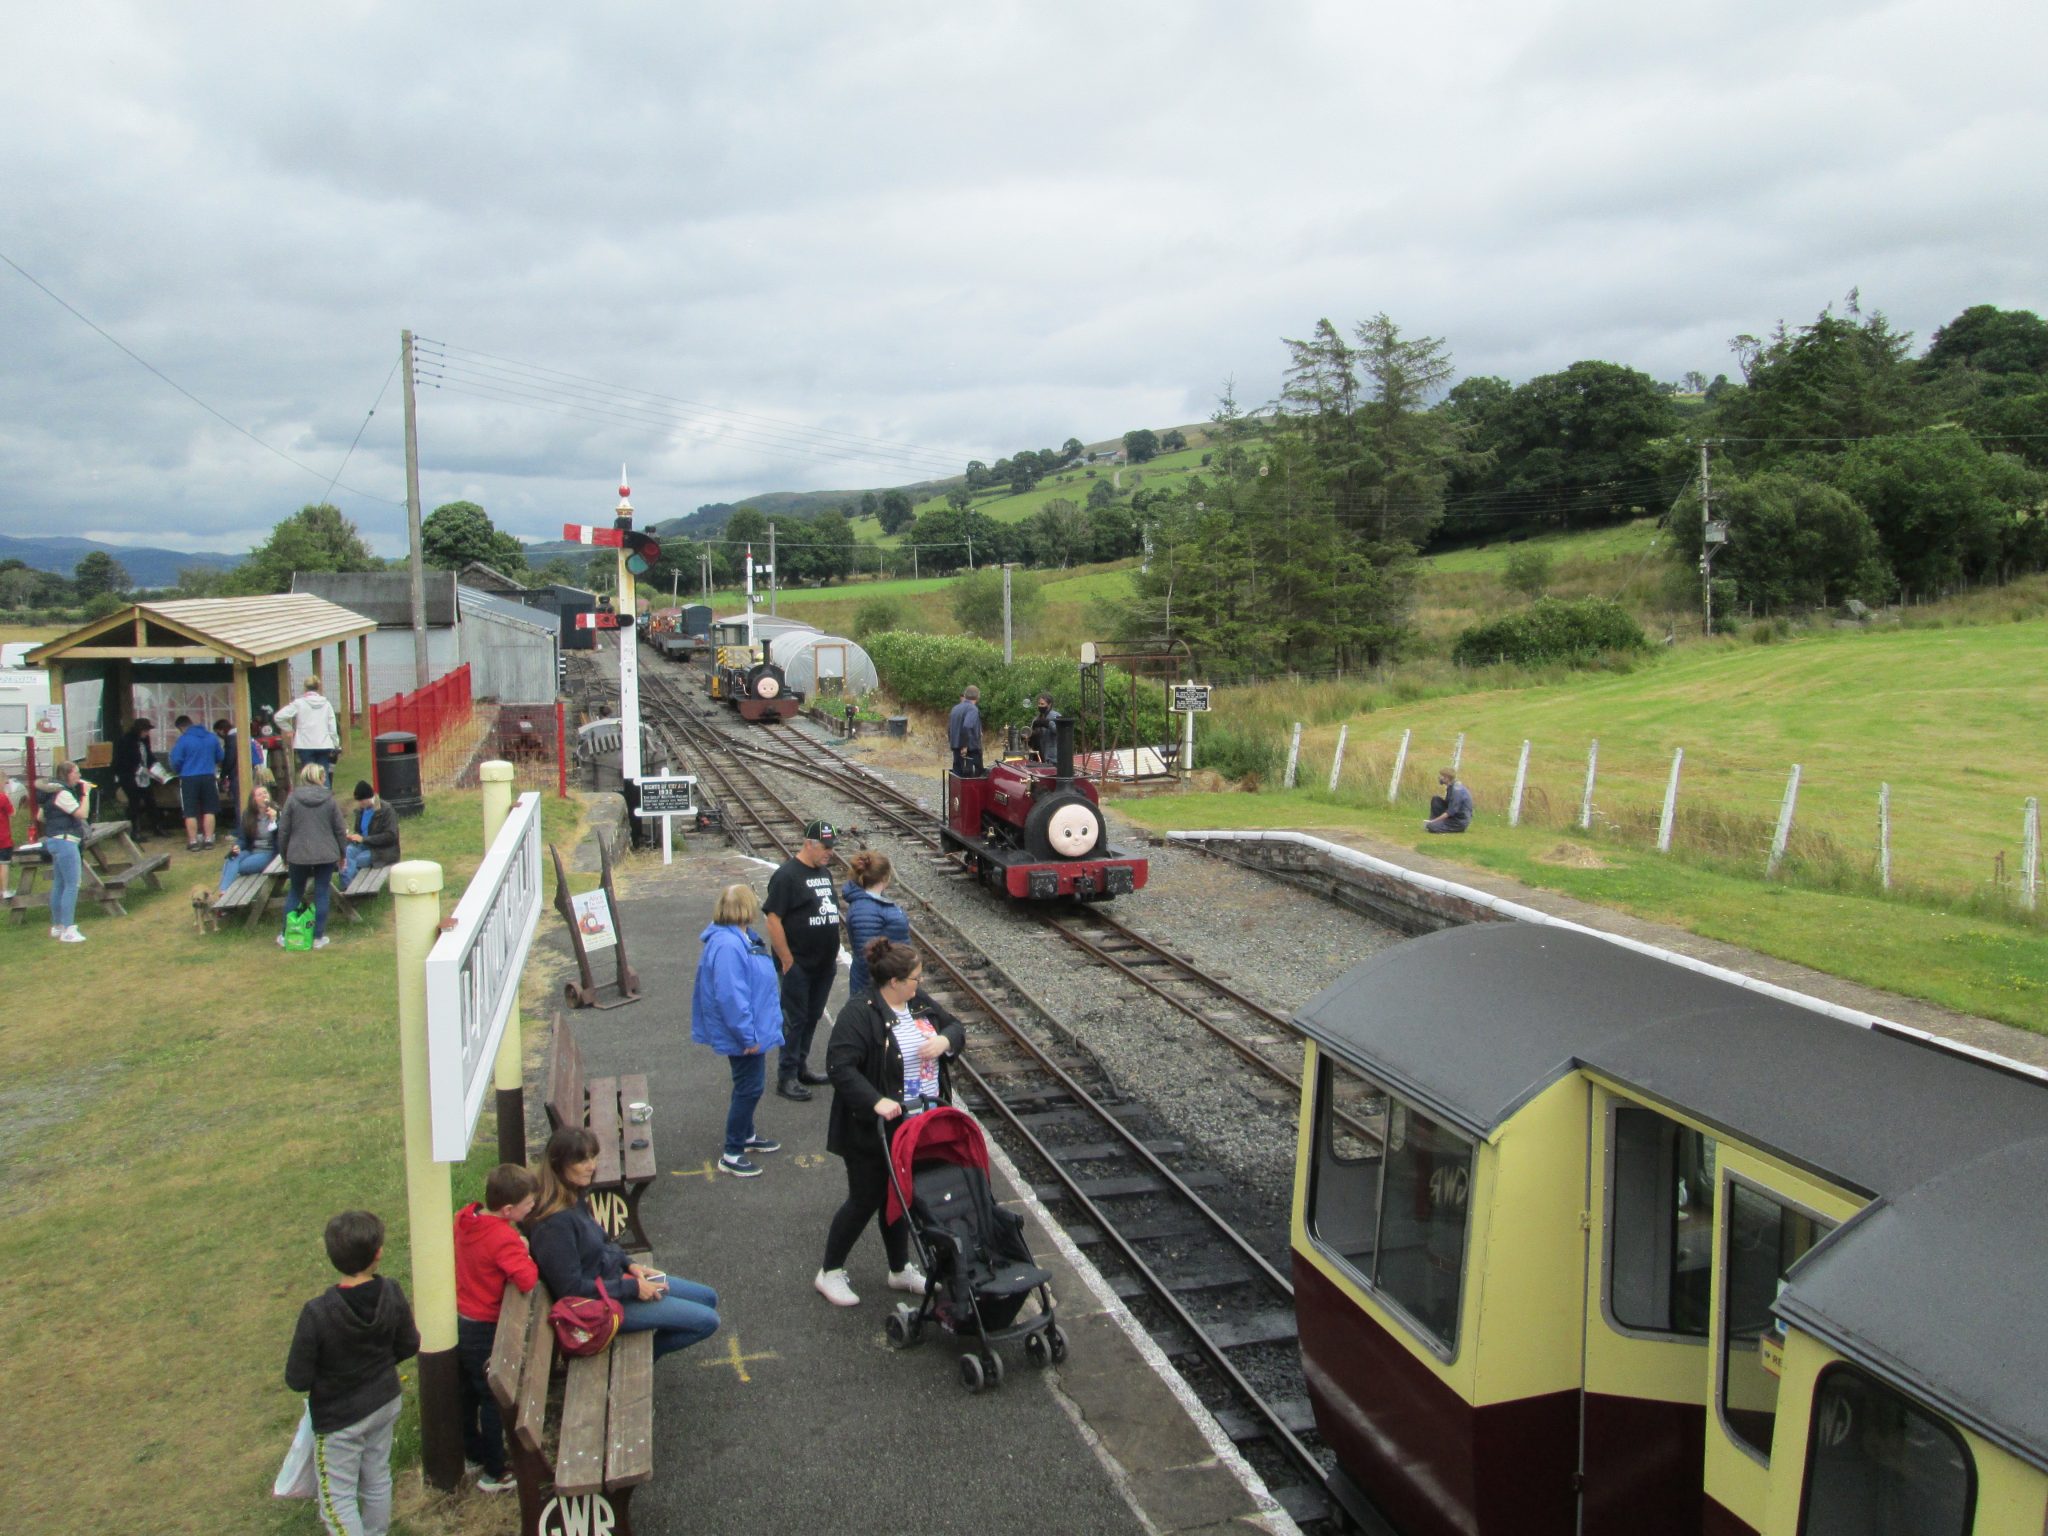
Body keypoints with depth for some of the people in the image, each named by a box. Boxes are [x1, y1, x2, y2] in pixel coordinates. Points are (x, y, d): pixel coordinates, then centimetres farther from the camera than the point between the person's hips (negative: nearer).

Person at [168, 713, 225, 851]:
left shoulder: (183, 740, -9)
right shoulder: (212, 737, 4)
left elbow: (176, 761, -9)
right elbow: (219, 758, 13)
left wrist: (178, 771, 13)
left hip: (189, 779, -3)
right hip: (209, 777, 3)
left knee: (191, 812, 4)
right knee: (209, 810, 11)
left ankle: (193, 841, 6)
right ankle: (208, 839, 11)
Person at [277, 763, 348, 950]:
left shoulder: (292, 799, -3)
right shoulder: (329, 800, -3)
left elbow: (283, 830, 0)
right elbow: (340, 829, 1)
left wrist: (284, 855, 12)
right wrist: (342, 854, 13)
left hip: (298, 855, 1)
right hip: (326, 855, -1)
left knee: (295, 894, 15)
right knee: (321, 894, 7)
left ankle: (286, 935, 18)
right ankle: (319, 937, 9)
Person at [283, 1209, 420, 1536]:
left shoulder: (317, 1314, -30)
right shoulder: (391, 1292, -19)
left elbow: (297, 1380, -20)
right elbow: (408, 1347, -4)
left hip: (339, 1417, -4)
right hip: (386, 1403, 4)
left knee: (338, 1497, 12)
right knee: (378, 1478, 24)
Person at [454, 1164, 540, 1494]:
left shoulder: (463, 1218, -5)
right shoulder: (504, 1238, -30)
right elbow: (528, 1281, -37)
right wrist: (524, 1252, -20)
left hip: (457, 1321, 8)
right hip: (483, 1330, -8)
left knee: (469, 1393, 25)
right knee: (494, 1401, 9)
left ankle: (473, 1453, 43)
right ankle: (494, 1474, 20)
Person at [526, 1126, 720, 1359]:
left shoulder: (573, 1198, -1)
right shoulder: (555, 1222, -30)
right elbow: (570, 1288, -26)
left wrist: (629, 1266, 0)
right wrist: (633, 1288, -19)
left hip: (613, 1277, 9)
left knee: (709, 1298, 15)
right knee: (706, 1321, -8)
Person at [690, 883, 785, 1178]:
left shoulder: (743, 937, 5)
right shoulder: (727, 946, -29)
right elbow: (730, 996, -31)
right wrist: (748, 1036, -24)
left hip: (755, 1029, 10)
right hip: (743, 1034, -10)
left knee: (752, 1086, 23)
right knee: (749, 1088, 0)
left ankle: (746, 1135, 40)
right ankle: (731, 1154, 11)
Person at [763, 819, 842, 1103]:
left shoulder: (824, 873, 11)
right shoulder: (787, 876, -15)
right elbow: (772, 920, -18)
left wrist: (834, 953, 16)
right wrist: (787, 960, -17)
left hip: (824, 964, 8)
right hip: (799, 966, -8)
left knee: (812, 1018, 15)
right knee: (795, 1020, -1)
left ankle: (801, 1067, 27)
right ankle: (786, 1077, 7)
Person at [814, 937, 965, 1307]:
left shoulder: (920, 1003, 3)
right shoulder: (859, 1013, -20)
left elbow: (956, 1027, 15)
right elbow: (840, 1066, -26)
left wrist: (945, 1040, -9)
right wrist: (875, 1101, -34)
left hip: (917, 1126, 7)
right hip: (873, 1130, -7)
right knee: (865, 1200, 5)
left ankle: (900, 1270, 36)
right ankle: (830, 1273, 23)